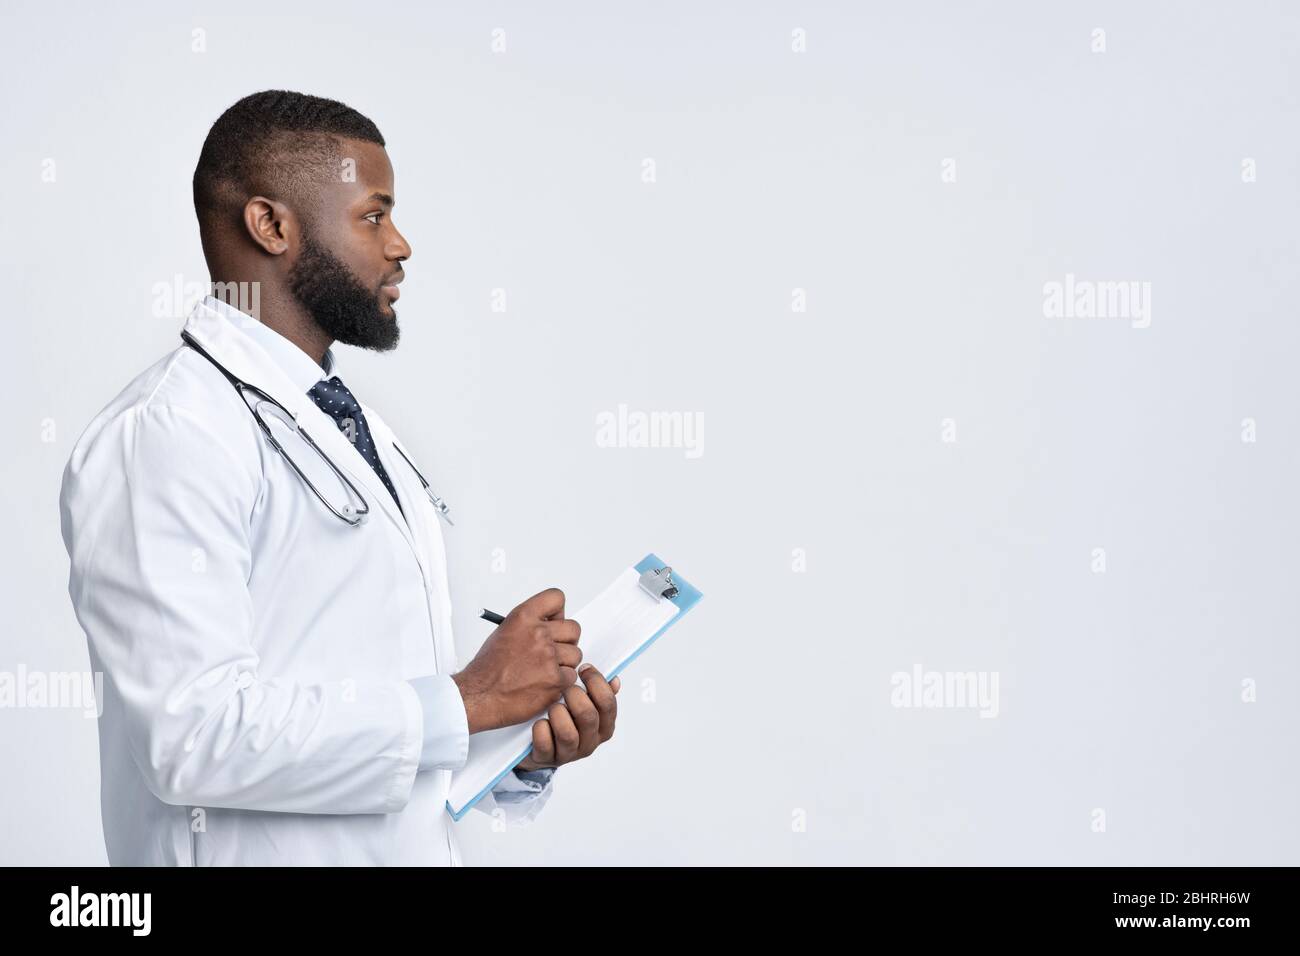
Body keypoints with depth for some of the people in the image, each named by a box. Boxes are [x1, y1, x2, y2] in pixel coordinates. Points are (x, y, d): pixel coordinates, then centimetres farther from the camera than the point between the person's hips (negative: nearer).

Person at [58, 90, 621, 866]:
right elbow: (198, 732, -26)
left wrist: (526, 741, -5)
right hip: (270, 854, -8)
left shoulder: (361, 430, 12)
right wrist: (470, 700, -19)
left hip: (415, 845, 8)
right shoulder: (165, 435, -16)